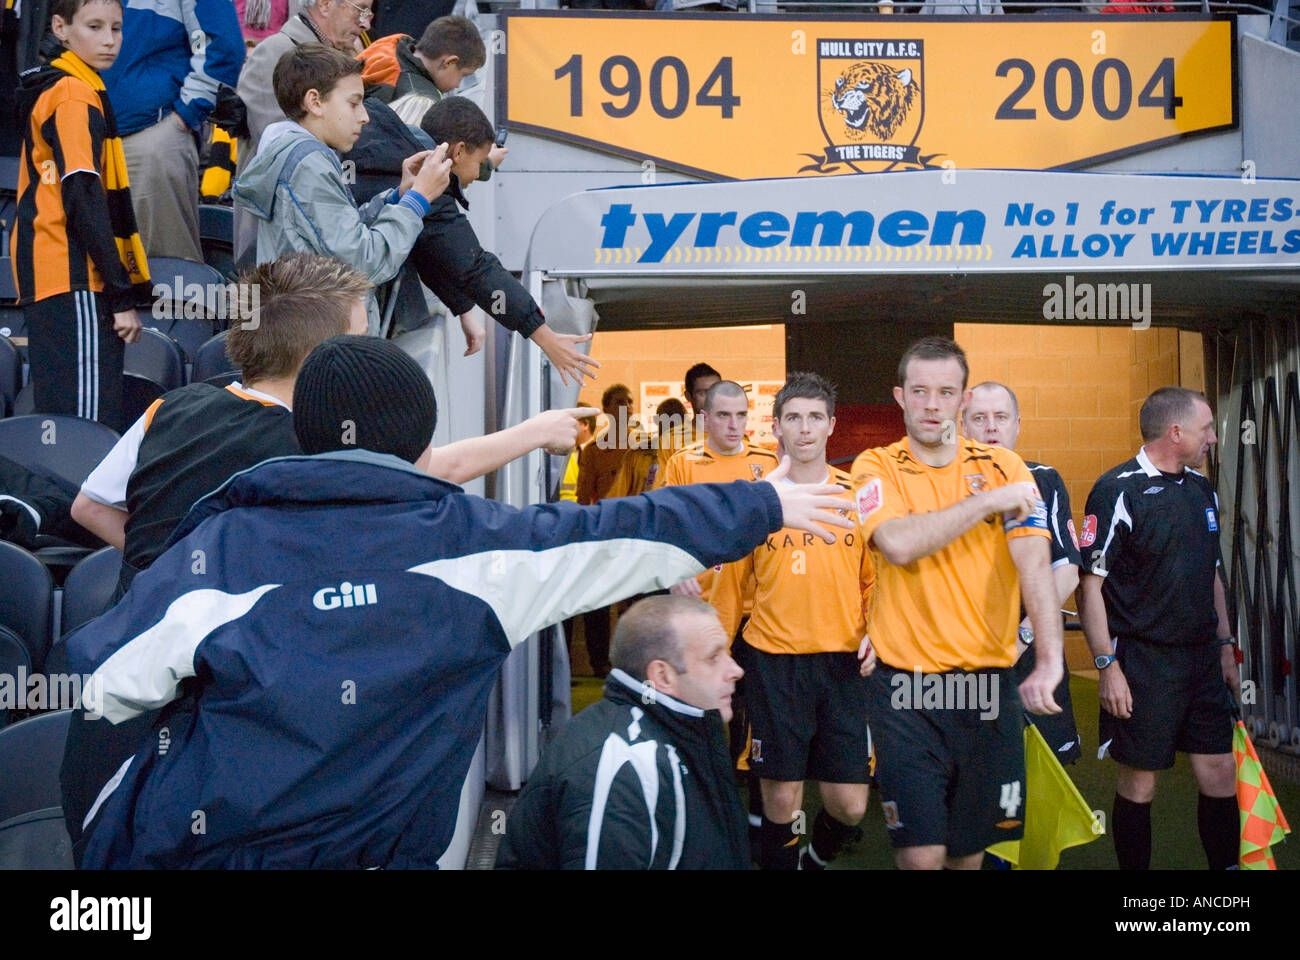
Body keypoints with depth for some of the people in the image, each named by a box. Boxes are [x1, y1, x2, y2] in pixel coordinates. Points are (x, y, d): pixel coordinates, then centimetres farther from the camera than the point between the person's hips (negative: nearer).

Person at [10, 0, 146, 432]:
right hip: (74, 281, -10)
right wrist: (123, 295, -16)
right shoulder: (75, 96, -8)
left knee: (61, 414, 12)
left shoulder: (51, 90, 20)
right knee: (90, 427, -12)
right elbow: (84, 199, -16)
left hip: (46, 279, 10)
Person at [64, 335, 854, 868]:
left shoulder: (223, 537, -5)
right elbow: (627, 534, 0)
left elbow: (115, 684, -3)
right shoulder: (472, 538, -6)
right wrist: (765, 504, 13)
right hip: (379, 848, -1)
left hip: (191, 837, 1)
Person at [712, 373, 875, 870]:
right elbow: (731, 583, 6)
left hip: (843, 661, 2)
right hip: (774, 661, -1)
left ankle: (814, 859, 34)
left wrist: (874, 629, -6)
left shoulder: (857, 493, 4)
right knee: (781, 799, 3)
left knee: (849, 805, 4)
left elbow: (874, 577, 10)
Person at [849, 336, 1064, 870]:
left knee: (971, 846, 14)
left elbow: (1034, 563, -10)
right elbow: (899, 544, -21)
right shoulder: (876, 468, -1)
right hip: (905, 686, -2)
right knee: (921, 852, -5)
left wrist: (1049, 659, -23)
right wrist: (989, 500, -14)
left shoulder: (1004, 467, 3)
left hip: (989, 684, 2)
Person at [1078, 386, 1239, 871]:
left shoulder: (1201, 489, 11)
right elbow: (1089, 584, -14)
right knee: (1139, 781, 3)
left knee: (1220, 772, 7)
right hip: (1143, 662, -6)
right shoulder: (1119, 491, -12)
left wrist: (1226, 647, 17)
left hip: (1203, 659, 7)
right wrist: (1107, 666, -17)